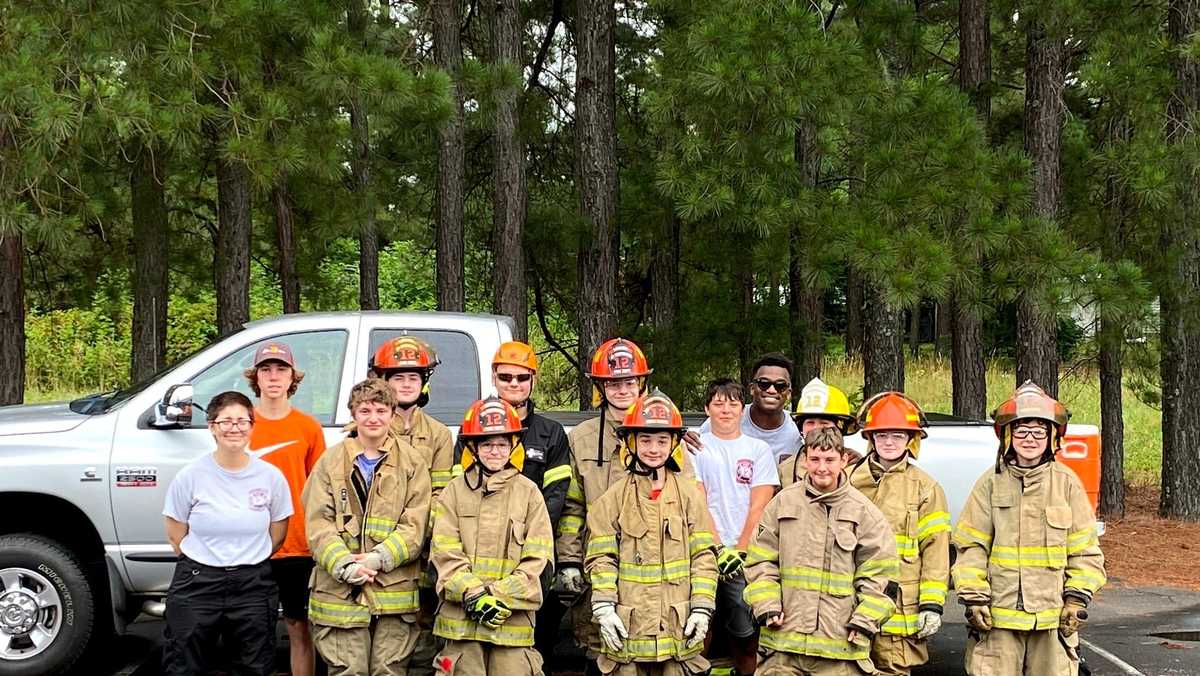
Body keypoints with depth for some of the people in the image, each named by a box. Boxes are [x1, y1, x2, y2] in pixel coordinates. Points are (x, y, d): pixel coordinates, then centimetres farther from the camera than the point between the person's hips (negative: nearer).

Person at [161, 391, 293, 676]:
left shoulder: (271, 476, -2)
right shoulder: (191, 476, -6)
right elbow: (176, 535, 2)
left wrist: (246, 565, 8)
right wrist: (205, 567, 5)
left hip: (253, 586, 1)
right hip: (196, 586, -1)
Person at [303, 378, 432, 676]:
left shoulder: (412, 462, 7)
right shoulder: (331, 461, 8)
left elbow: (415, 525, 0)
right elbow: (318, 524, 1)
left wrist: (379, 558, -14)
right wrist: (344, 567, -14)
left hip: (394, 592, 0)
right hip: (341, 592, 0)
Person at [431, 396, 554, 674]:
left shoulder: (528, 493, 6)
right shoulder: (455, 491, 7)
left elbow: (536, 558, 1)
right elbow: (445, 552, 0)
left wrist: (500, 596, -10)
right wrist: (474, 595, -13)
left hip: (512, 617, 0)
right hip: (462, 616, 0)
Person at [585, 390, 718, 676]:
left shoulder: (690, 494, 5)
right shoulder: (614, 498, 3)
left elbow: (704, 556, 4)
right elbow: (602, 559, 0)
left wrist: (702, 608, -4)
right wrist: (604, 608, -9)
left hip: (678, 629, 1)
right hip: (626, 629, 0)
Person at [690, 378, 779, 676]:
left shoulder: (758, 449, 9)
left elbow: (759, 506, 3)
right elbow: (698, 503, 0)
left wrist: (739, 550, -6)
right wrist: (718, 549, -9)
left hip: (747, 554, 1)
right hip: (707, 552, -1)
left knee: (747, 632, -4)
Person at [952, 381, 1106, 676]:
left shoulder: (1067, 483, 2)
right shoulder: (991, 483, 1)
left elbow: (1085, 549, 6)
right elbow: (970, 545, 3)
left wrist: (1077, 597, 0)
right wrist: (974, 598, -3)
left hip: (1053, 615, 0)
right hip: (998, 615, 0)